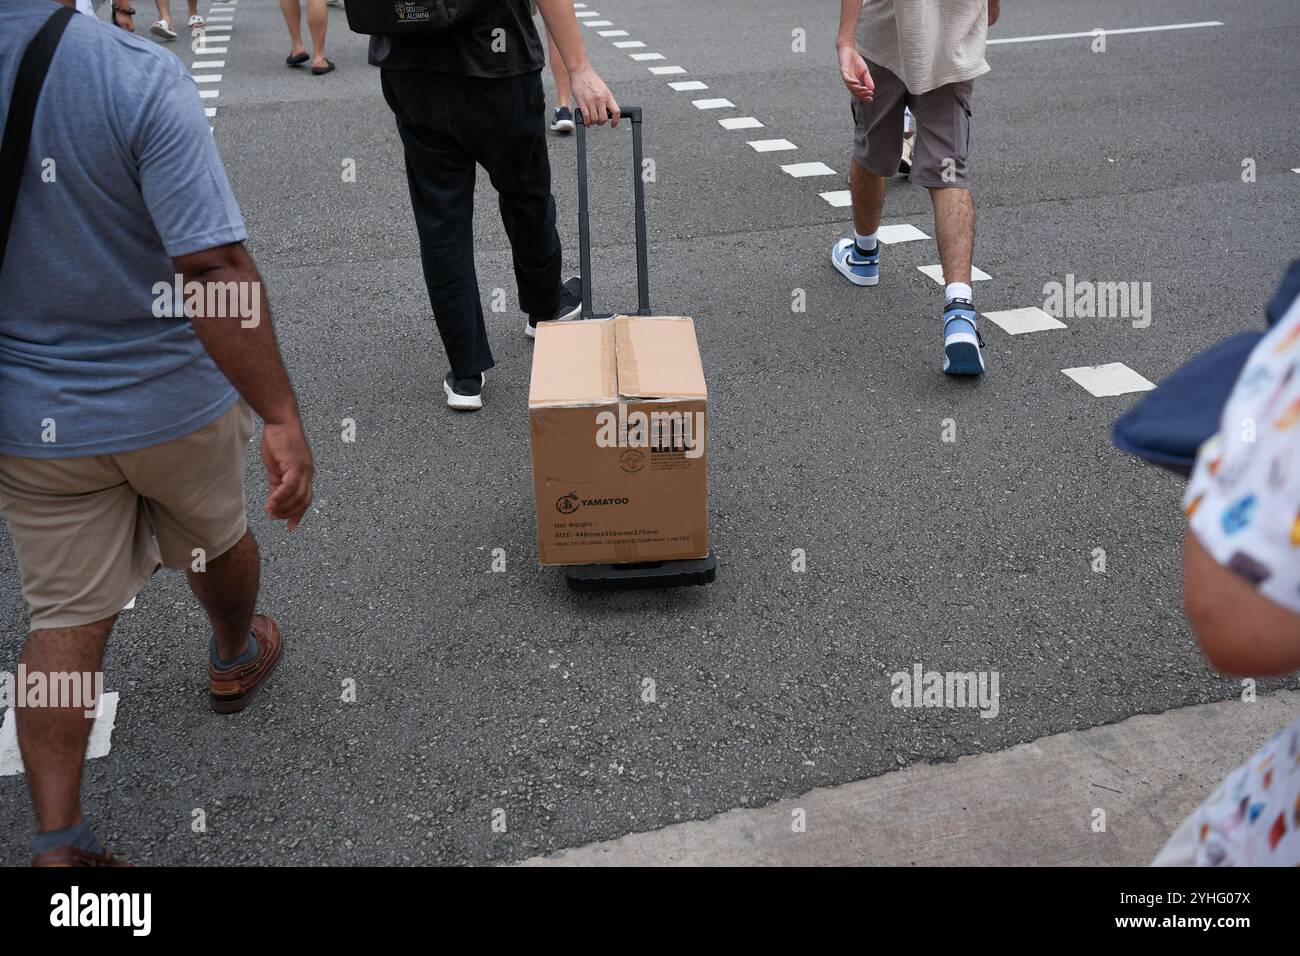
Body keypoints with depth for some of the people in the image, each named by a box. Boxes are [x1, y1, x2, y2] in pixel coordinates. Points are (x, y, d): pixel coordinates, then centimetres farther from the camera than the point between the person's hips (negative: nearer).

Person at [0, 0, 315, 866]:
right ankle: (236, 659, 55)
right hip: (172, 398, -3)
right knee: (216, 539, 27)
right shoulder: (138, 77, -24)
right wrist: (283, 416, -26)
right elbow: (214, 268, -30)